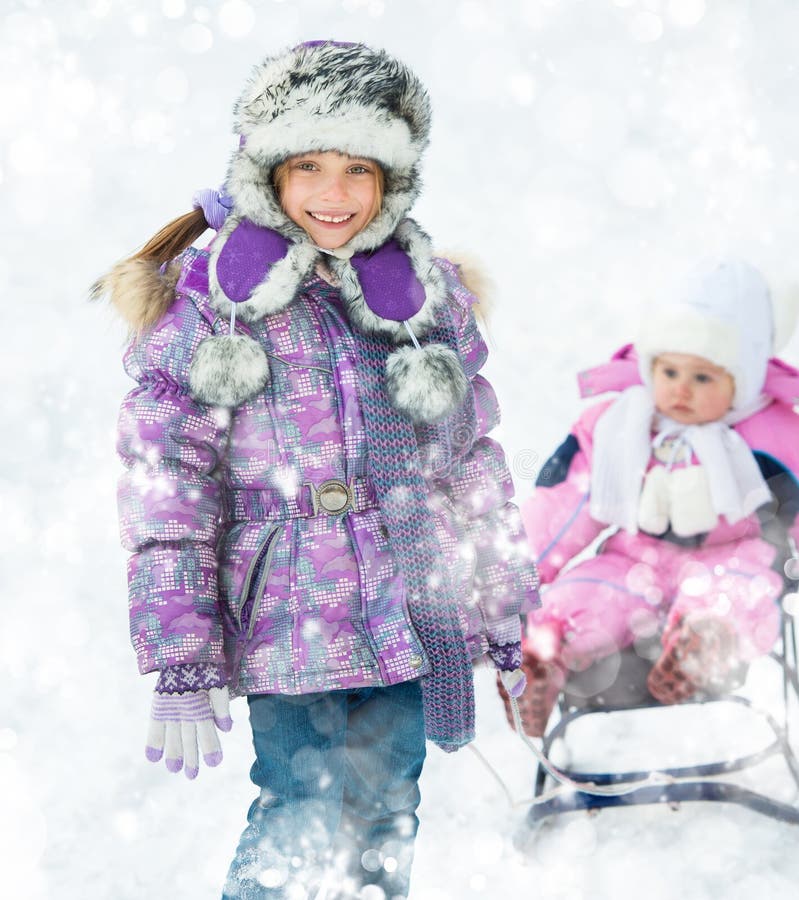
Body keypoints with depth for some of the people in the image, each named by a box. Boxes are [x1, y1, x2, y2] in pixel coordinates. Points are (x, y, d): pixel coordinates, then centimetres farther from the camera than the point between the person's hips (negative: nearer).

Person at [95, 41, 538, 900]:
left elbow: (476, 465, 14)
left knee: (384, 829, 13)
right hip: (288, 626, -4)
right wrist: (180, 669, -12)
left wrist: (508, 620, 15)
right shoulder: (209, 297, -6)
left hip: (415, 625, 4)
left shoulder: (430, 292, 6)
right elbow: (165, 494, -8)